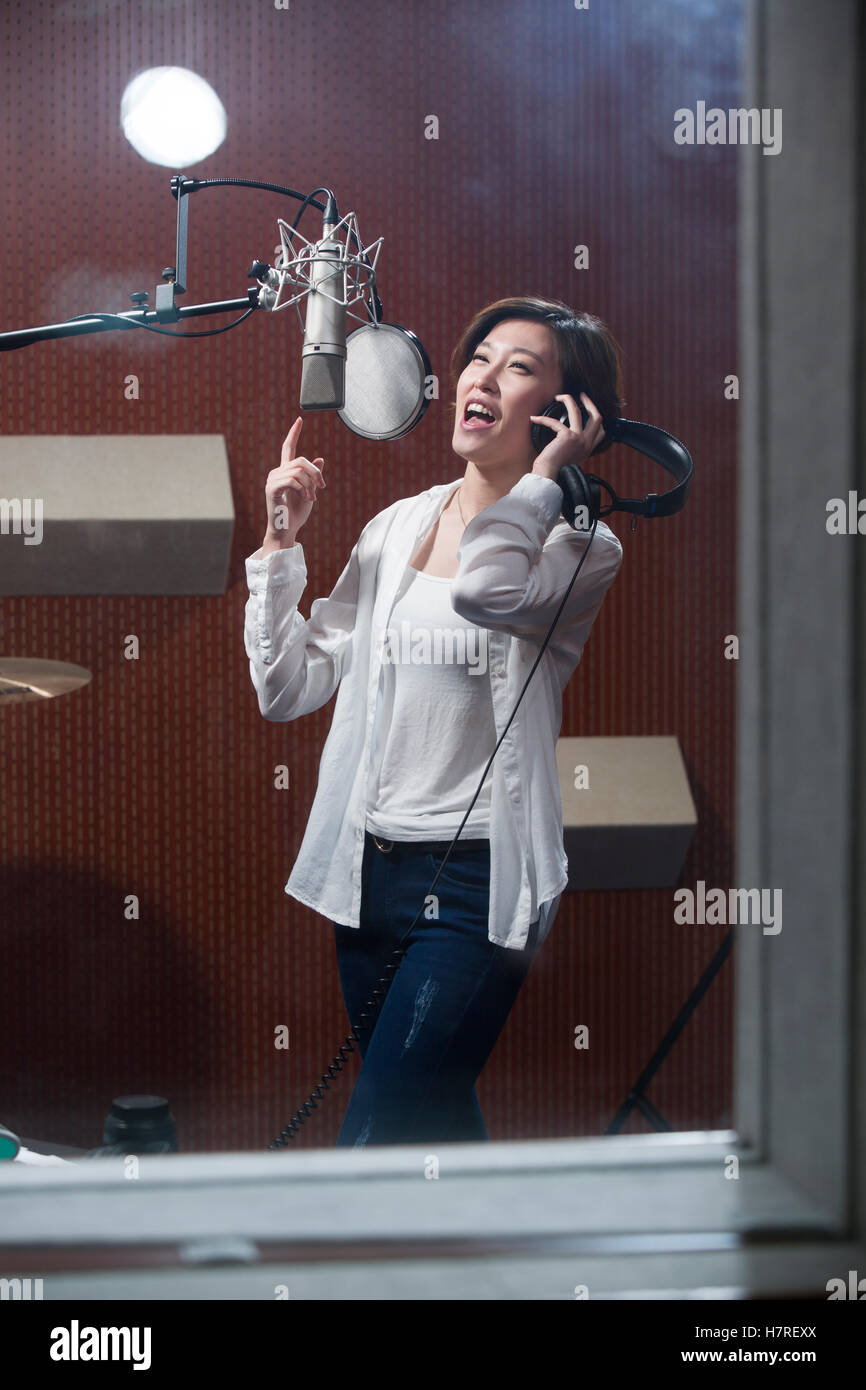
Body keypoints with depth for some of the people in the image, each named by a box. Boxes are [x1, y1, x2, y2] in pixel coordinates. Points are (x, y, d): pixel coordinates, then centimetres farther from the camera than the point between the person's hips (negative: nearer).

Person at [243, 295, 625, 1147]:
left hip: (474, 881, -6)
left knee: (371, 1150, -13)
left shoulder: (580, 547, -5)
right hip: (367, 867, 6)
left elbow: (486, 590, -29)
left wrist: (545, 472, -15)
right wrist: (280, 542, 4)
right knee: (435, 1132, 16)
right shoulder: (397, 526, 11)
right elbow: (288, 688, 11)